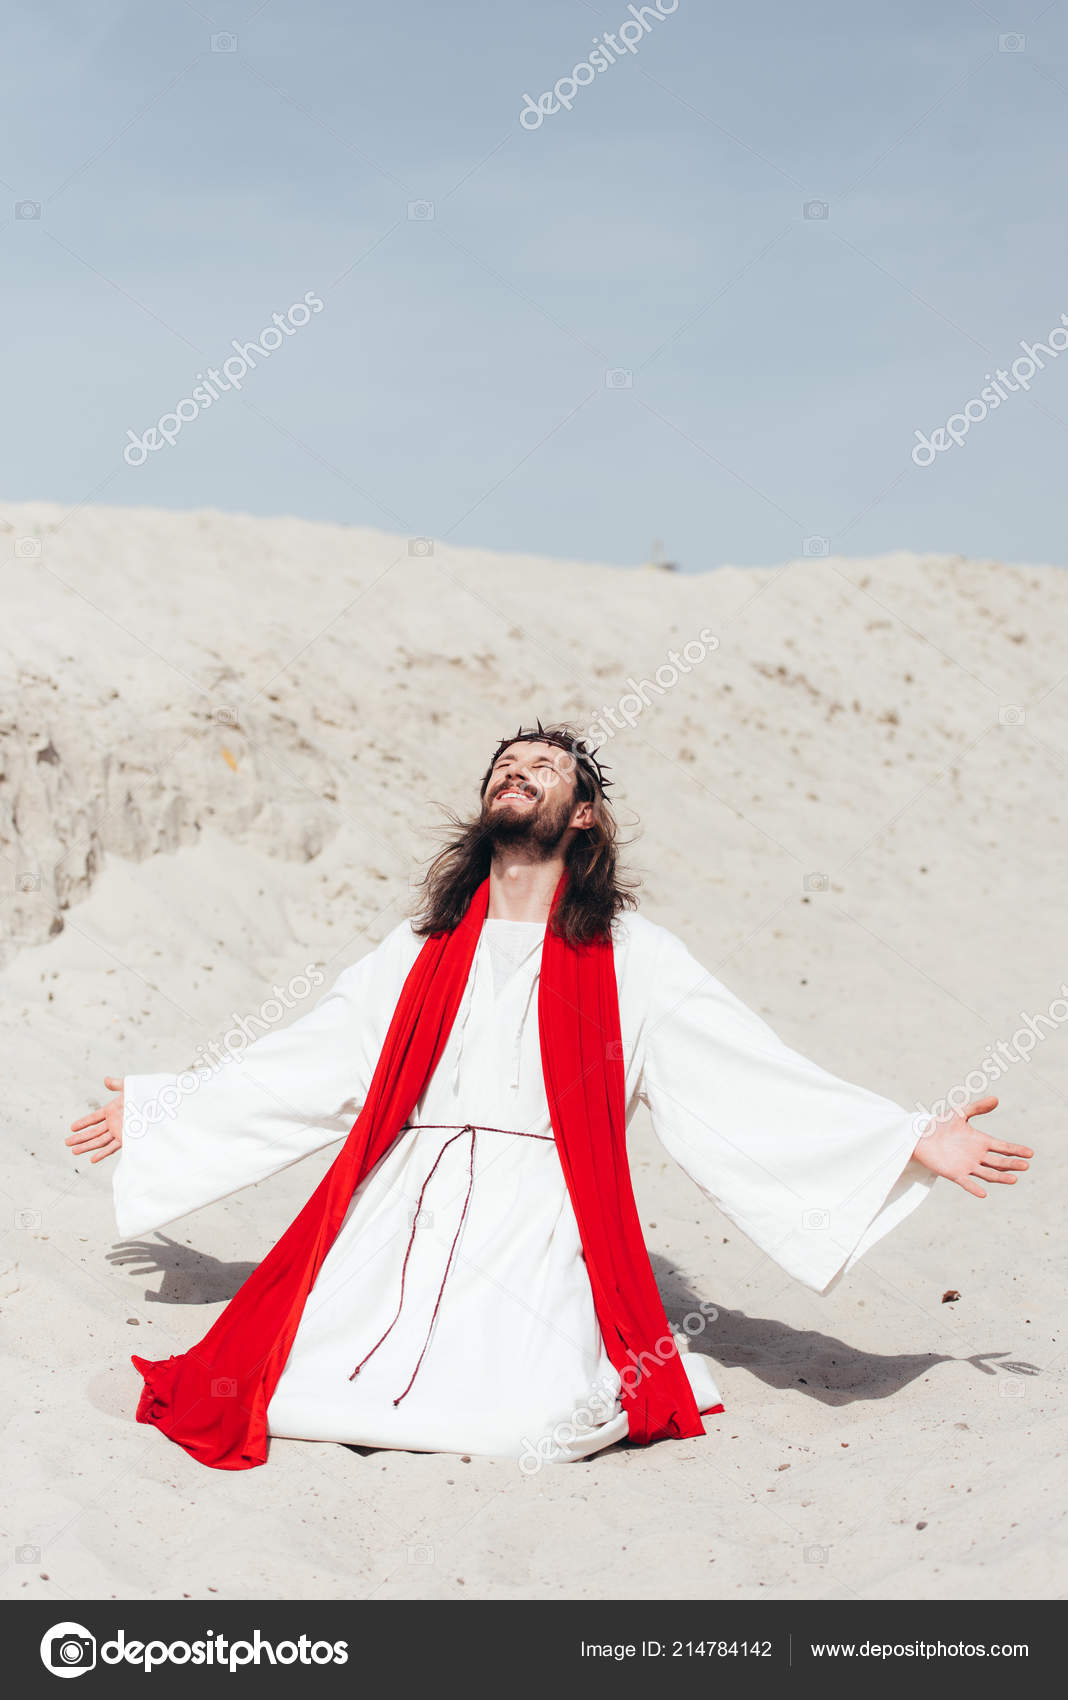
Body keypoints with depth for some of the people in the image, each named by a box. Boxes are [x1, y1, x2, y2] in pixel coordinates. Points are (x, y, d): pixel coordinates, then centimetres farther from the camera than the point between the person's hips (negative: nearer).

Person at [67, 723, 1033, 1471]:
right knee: (293, 1384, -19)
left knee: (527, 1419, -27)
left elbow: (759, 1085, 2)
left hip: (540, 1227, -3)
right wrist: (155, 1112, 28)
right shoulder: (420, 954, 17)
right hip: (399, 1214, 3)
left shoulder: (632, 959, 7)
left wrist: (916, 1144, -7)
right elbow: (302, 1071, 24)